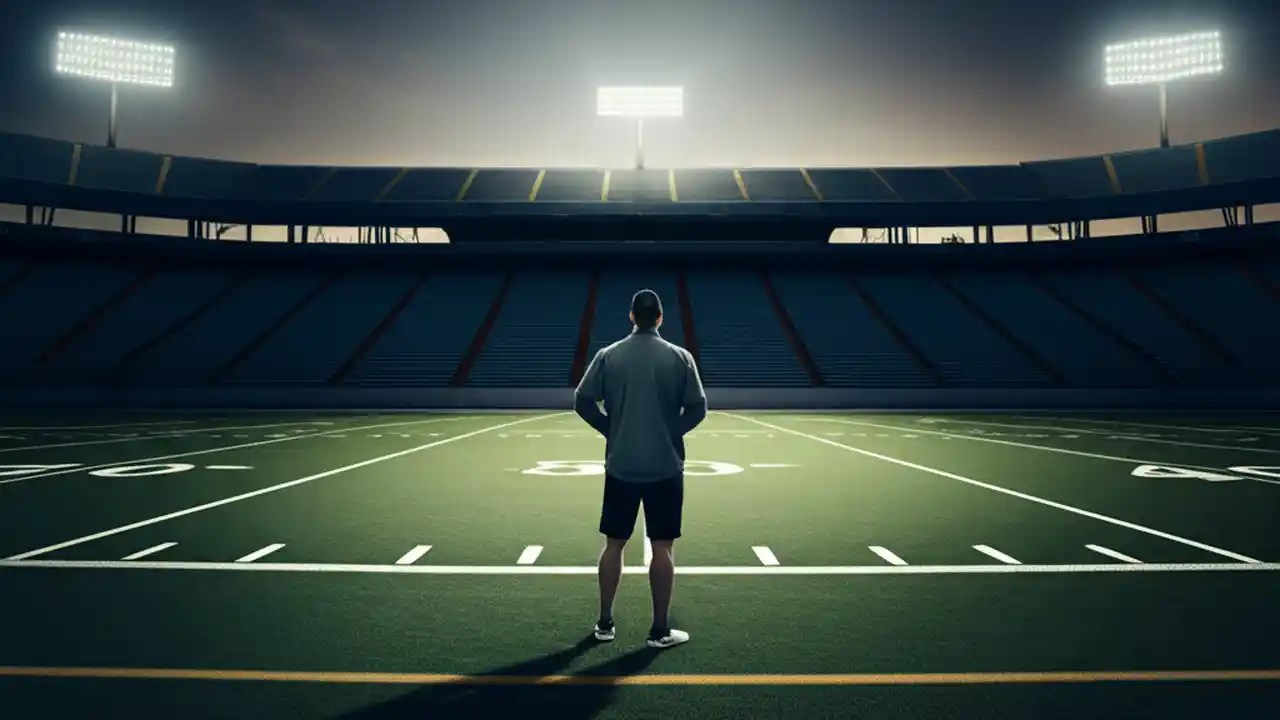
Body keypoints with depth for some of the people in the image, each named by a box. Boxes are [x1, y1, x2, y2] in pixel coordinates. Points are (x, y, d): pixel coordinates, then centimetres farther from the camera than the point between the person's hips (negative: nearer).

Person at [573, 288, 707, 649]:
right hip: (665, 467, -2)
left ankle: (605, 623, 21)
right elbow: (697, 407, -5)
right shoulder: (679, 357, -4)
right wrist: (673, 430, 9)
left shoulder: (608, 356, -1)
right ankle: (660, 629, 11)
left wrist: (611, 429, 10)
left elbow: (582, 401, -1)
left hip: (620, 466, 2)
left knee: (613, 544, 12)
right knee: (662, 547, 5)